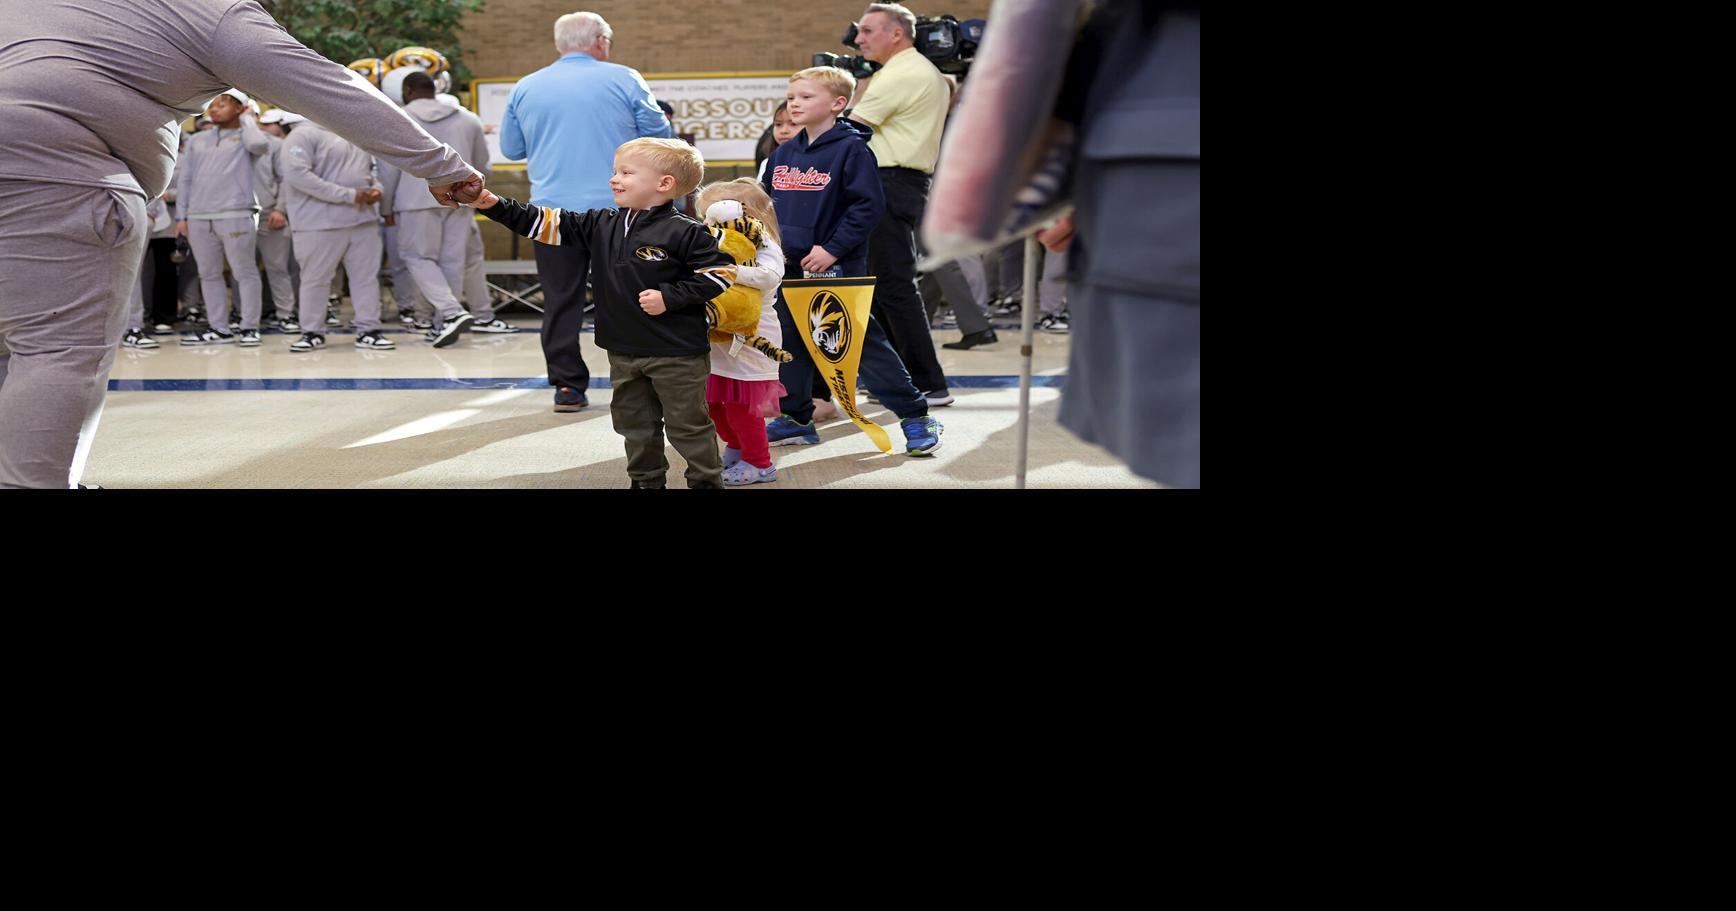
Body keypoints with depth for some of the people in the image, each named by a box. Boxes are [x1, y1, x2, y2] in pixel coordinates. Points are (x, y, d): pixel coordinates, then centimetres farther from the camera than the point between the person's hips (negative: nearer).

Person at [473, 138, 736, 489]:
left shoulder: (684, 232, -14)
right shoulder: (601, 226, 5)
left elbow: (720, 272, -13)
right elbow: (551, 224, 6)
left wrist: (669, 297, -18)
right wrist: (497, 206, -2)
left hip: (676, 354, -7)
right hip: (623, 351, 7)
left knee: (688, 425, 2)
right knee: (635, 425, 16)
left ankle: (707, 481, 14)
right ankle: (646, 481, 30)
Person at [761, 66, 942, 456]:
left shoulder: (851, 150, -10)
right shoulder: (783, 154, 11)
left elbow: (868, 205, -15)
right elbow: (767, 202, 21)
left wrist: (832, 249, -18)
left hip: (836, 267, -7)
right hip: (789, 265, 7)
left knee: (863, 343, -5)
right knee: (791, 344, 12)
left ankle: (915, 416, 1)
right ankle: (796, 418, 24)